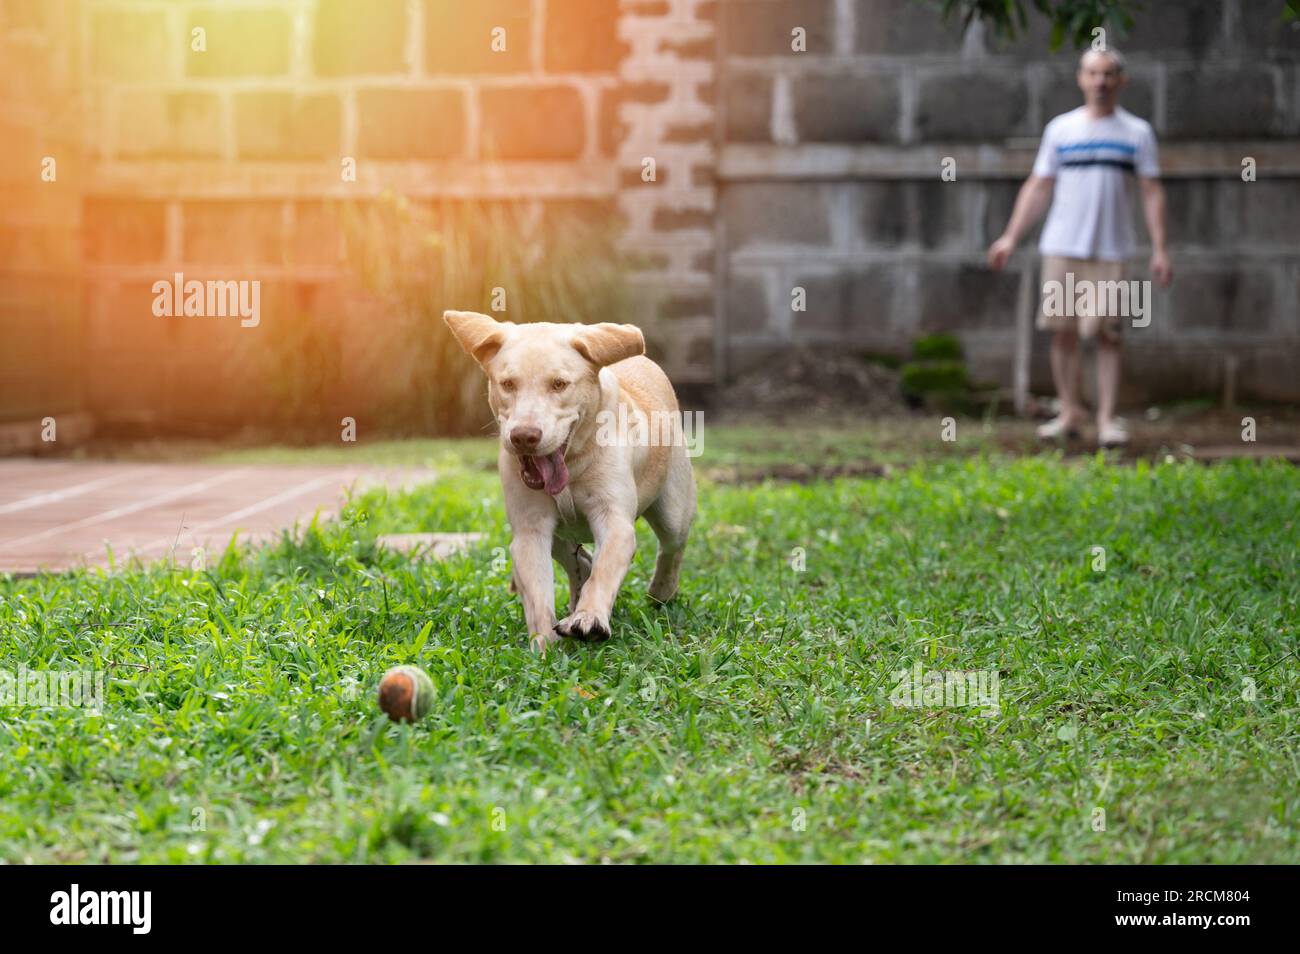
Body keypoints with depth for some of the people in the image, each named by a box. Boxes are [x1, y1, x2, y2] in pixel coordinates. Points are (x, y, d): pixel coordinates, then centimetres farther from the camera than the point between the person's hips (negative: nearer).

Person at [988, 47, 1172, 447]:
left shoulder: (1137, 132, 6)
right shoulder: (1060, 129, 8)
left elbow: (1152, 193, 4)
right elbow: (1038, 187, 11)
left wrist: (1159, 249, -4)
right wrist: (1011, 237, 4)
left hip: (1112, 250, -1)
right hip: (1062, 248, 1)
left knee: (1107, 335, -4)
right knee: (1062, 331, 1)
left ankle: (1107, 419, 0)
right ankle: (1070, 412, 12)